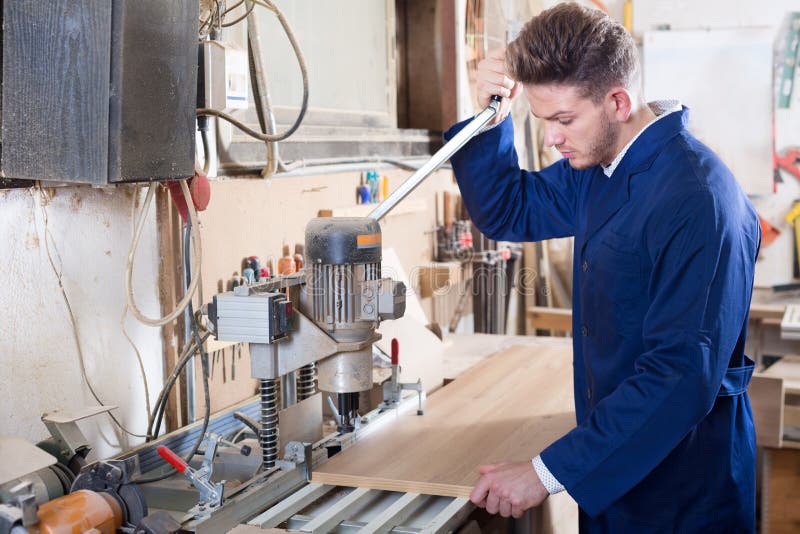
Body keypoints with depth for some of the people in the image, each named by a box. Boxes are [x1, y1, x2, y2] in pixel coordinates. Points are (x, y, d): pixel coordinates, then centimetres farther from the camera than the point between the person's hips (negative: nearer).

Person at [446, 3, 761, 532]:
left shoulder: (698, 200, -27)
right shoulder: (597, 167, 1)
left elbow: (682, 376, -30)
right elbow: (506, 211, 14)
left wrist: (549, 472, -28)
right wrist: (492, 116, -5)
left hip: (681, 483, -7)